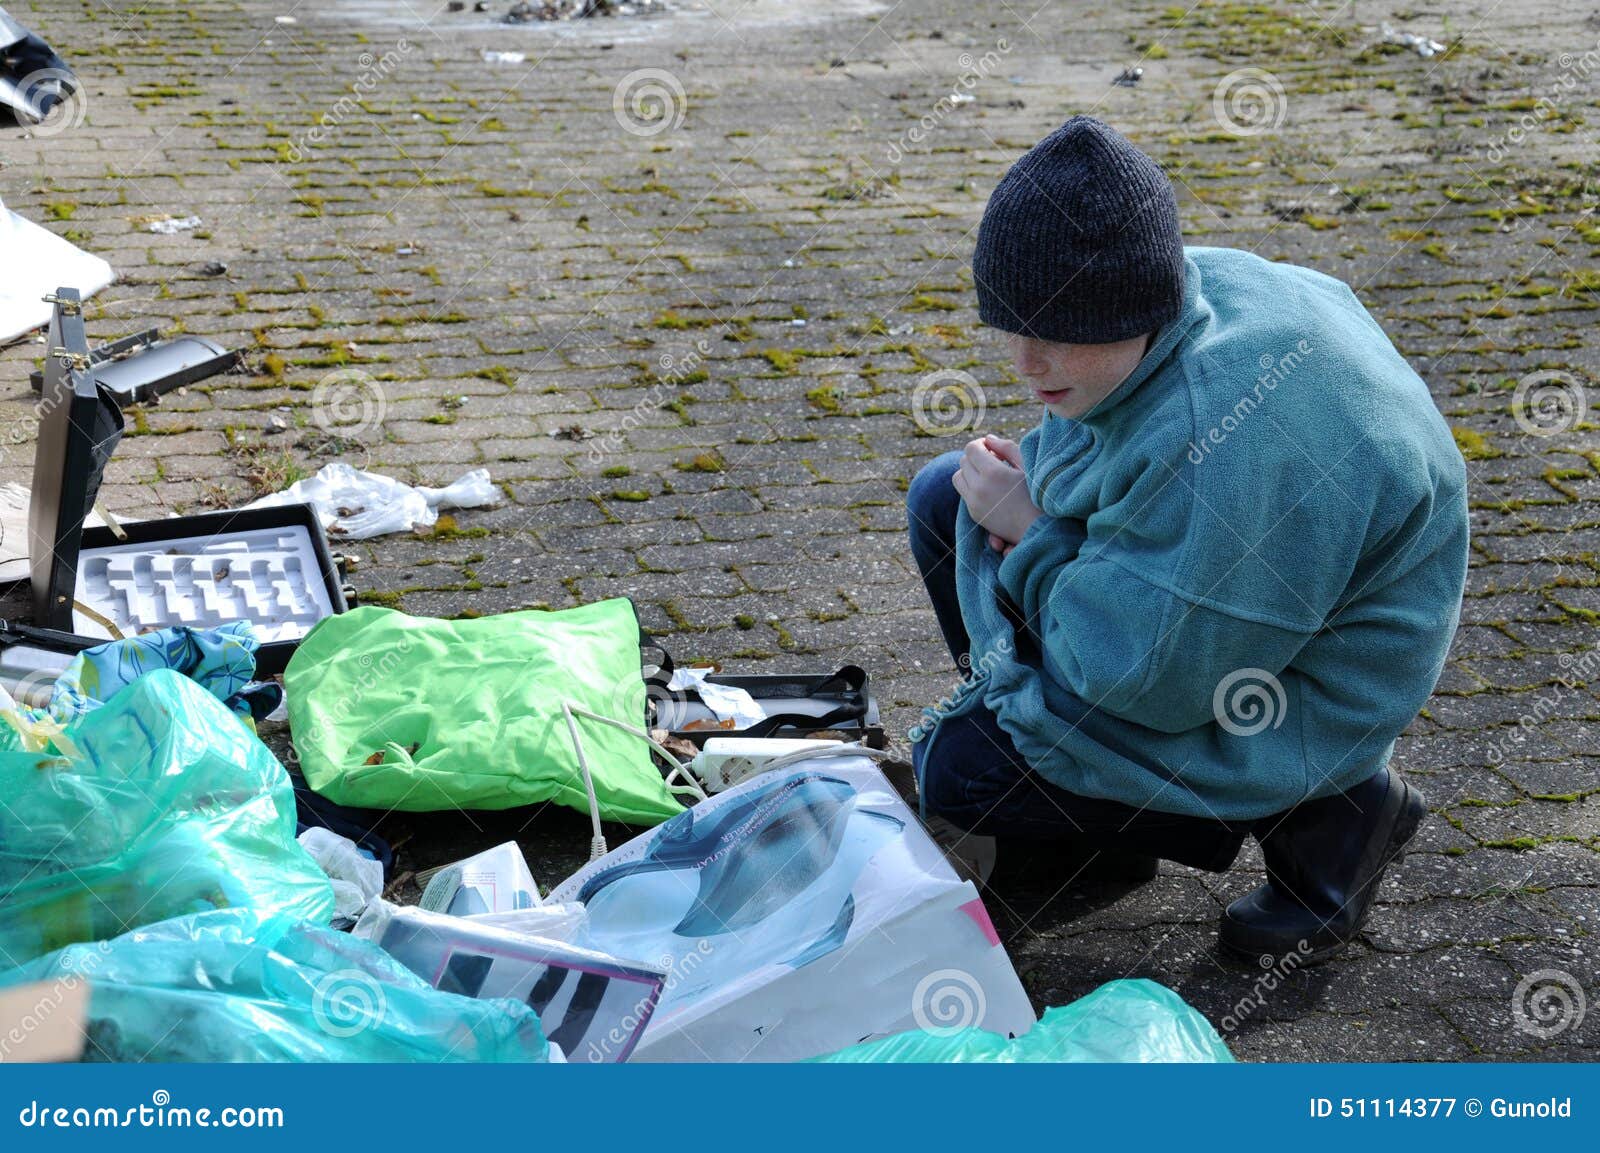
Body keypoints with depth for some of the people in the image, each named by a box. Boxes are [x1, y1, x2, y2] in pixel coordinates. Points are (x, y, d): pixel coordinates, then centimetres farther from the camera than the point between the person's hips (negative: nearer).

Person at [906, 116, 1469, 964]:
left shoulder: (1233, 442, -40)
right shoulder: (1171, 296, -12)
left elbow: (1151, 679, -32)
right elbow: (1088, 445, 10)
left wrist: (1032, 537, -21)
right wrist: (1026, 487, -11)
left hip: (1282, 694, -9)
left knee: (959, 768, -16)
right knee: (945, 500, 8)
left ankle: (1315, 818, -4)